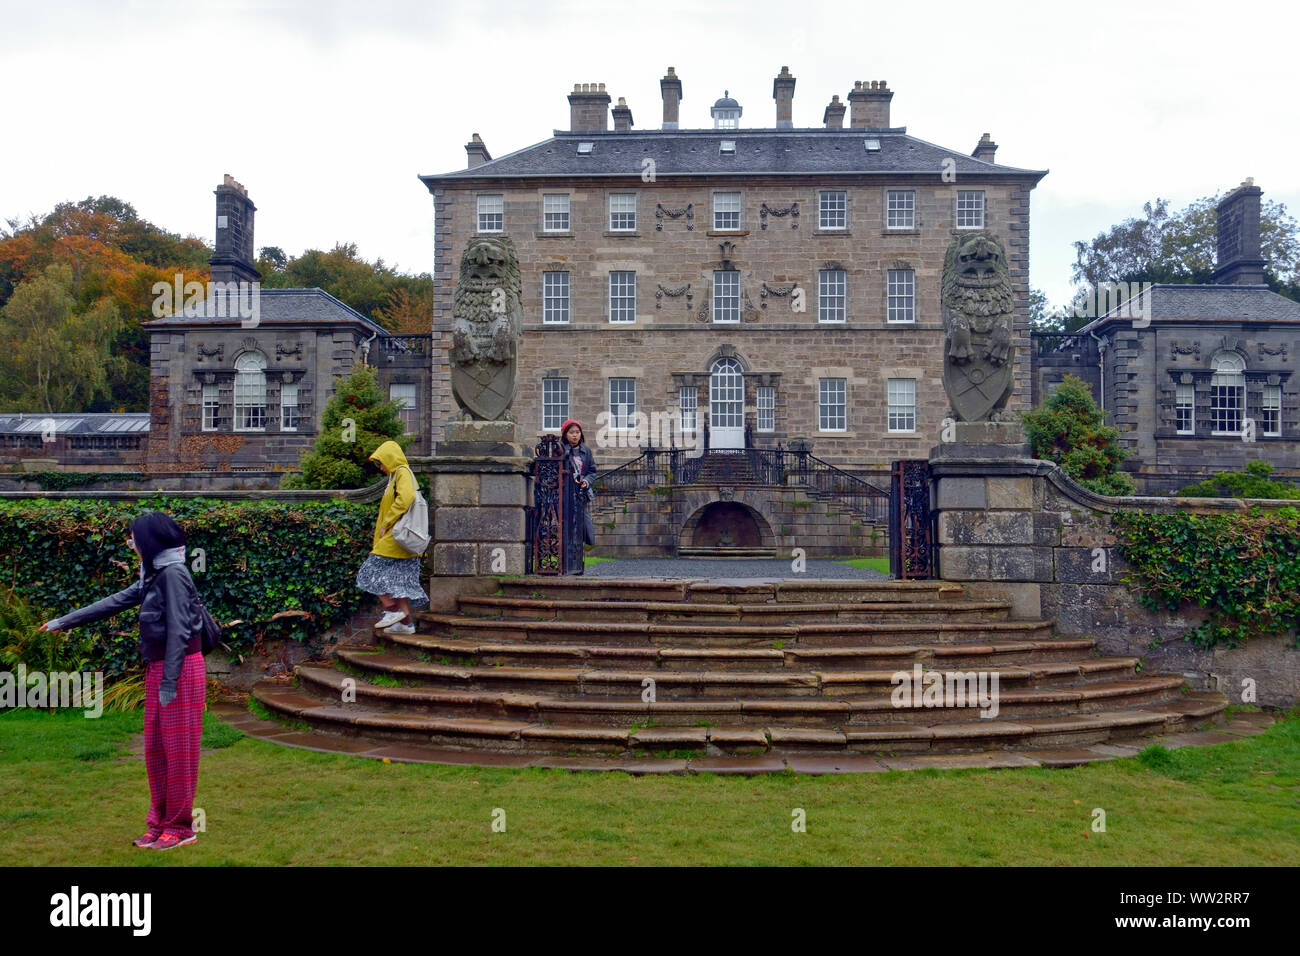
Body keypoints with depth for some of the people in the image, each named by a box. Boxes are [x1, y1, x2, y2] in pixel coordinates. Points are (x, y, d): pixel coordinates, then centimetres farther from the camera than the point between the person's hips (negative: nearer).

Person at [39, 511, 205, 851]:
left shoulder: (173, 574, -14)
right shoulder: (153, 575, 14)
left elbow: (178, 631, -19)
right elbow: (113, 602, 22)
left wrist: (169, 682, -20)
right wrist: (64, 621, 26)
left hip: (181, 670, -9)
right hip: (158, 669, 9)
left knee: (177, 748, -1)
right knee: (155, 748, 12)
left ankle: (180, 827, 8)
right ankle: (161, 821, 21)